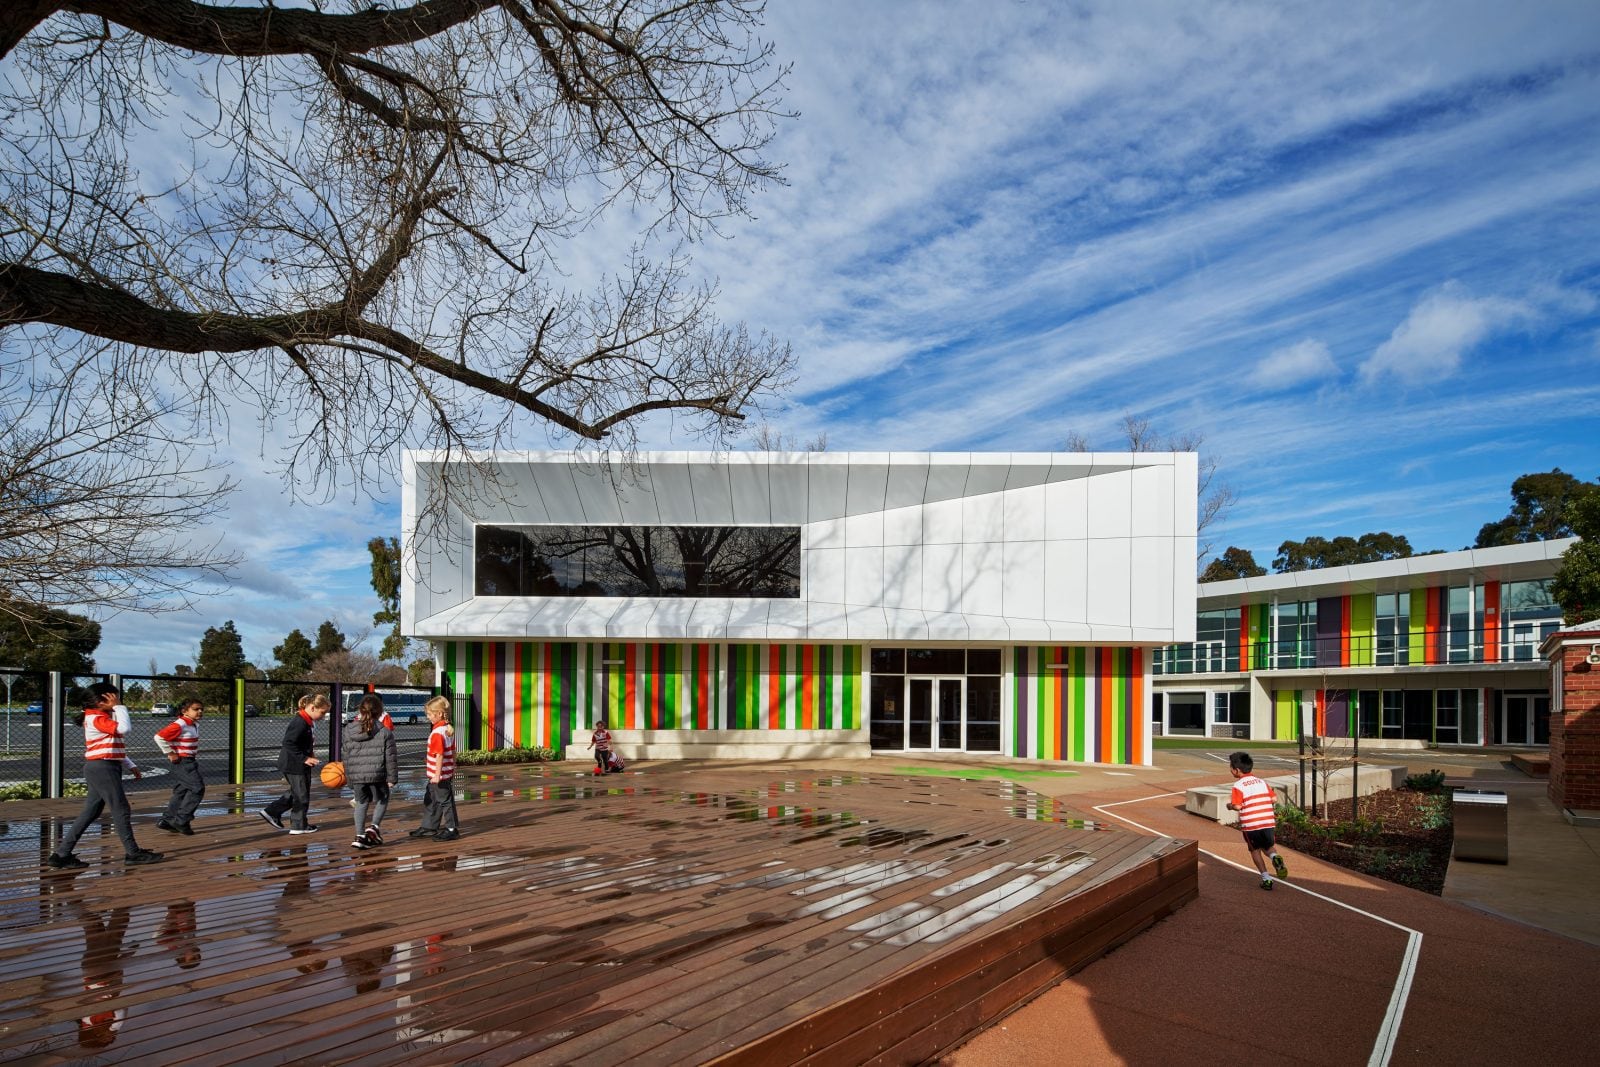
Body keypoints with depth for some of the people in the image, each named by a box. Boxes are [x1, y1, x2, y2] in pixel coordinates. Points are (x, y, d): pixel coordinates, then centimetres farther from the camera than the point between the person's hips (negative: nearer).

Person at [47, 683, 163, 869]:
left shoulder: (104, 717, 18)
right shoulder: (96, 718, -14)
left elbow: (115, 747, 22)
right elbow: (125, 729, -29)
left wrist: (131, 765, 18)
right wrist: (119, 707, -19)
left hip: (101, 768, 10)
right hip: (102, 768, -10)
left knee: (90, 812, 11)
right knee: (121, 810, -4)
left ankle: (62, 854, 14)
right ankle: (133, 853, 2)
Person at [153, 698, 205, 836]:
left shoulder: (195, 724, 11)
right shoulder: (179, 725, -19)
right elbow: (159, 737, -26)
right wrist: (170, 753, -19)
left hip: (191, 761, 10)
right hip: (182, 762, -10)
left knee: (181, 791, 13)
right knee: (197, 789, -12)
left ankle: (167, 821, 21)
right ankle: (181, 820, -6)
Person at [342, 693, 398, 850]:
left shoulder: (349, 732, 4)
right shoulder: (385, 732, -6)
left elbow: (346, 756, 10)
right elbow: (391, 757, -5)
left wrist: (349, 778, 19)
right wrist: (392, 777, 3)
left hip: (356, 775, 3)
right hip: (377, 775, -3)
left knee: (361, 803, 17)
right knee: (382, 800, 18)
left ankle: (360, 836, 13)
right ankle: (374, 827, 0)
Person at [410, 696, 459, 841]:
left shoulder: (437, 733, -21)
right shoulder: (449, 730, 7)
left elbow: (439, 755, -24)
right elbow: (453, 752, 14)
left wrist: (437, 775, -21)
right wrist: (453, 769, 22)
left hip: (439, 775, -10)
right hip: (448, 773, 10)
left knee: (444, 801, 2)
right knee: (430, 800, 20)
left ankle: (452, 829, 11)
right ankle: (428, 827, 31)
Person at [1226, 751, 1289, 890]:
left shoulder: (1238, 786, -8)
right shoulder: (1262, 782, 10)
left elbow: (1237, 806, -16)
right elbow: (1273, 798, 7)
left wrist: (1230, 806, 5)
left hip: (1250, 824, -4)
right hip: (1268, 821, 4)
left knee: (1255, 850, 15)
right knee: (1268, 846, 21)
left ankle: (1266, 878, 10)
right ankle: (1275, 857, -13)